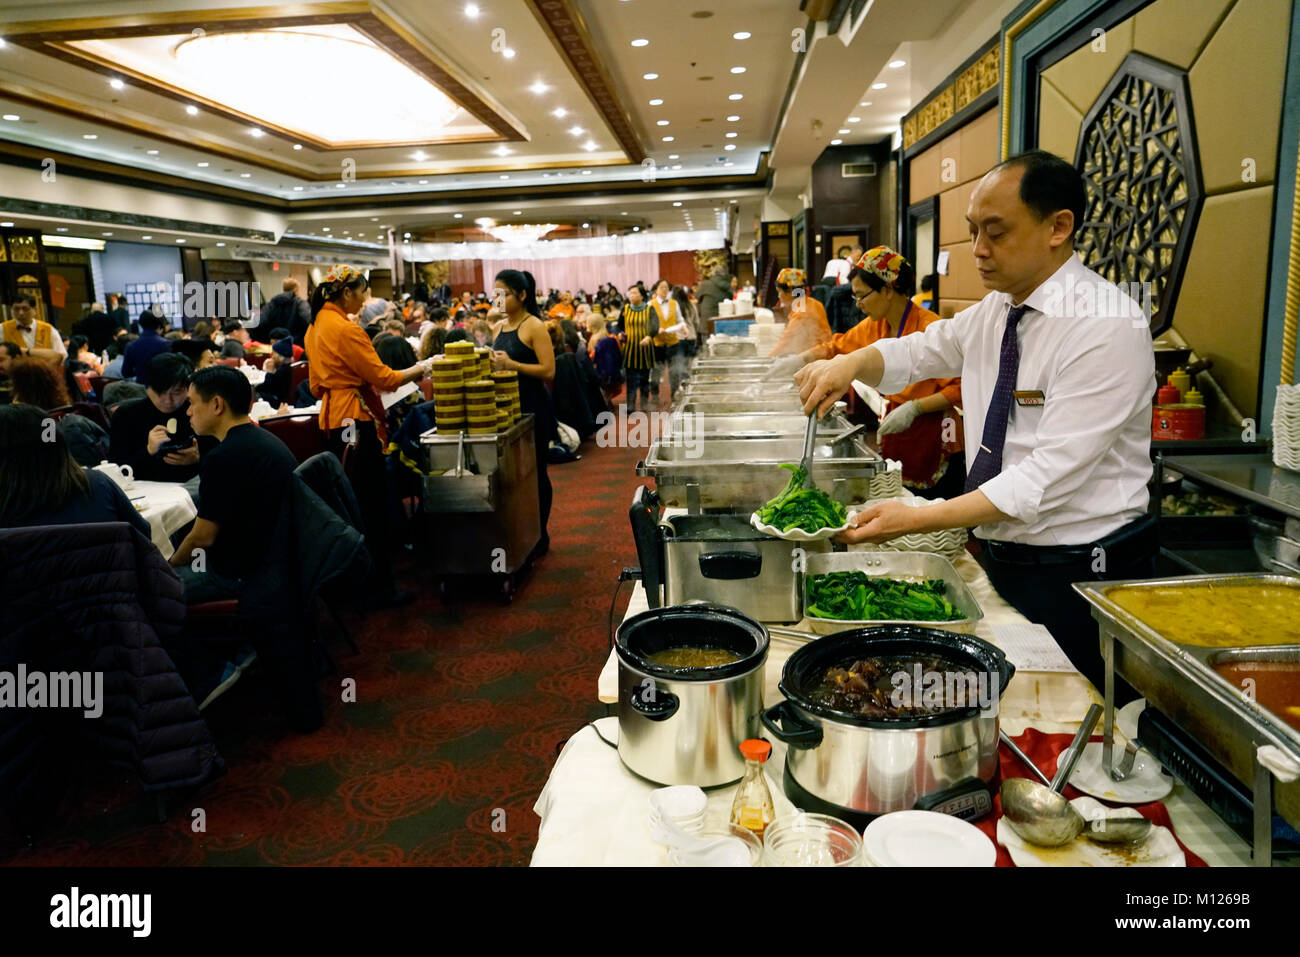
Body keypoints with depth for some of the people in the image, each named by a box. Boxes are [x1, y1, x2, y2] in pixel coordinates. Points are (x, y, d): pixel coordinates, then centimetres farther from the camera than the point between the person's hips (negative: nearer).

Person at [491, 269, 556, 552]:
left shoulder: (534, 327, -10)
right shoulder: (500, 327, 12)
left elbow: (549, 371, -17)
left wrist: (511, 364, -23)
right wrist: (491, 364, 0)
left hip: (533, 408, -7)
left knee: (535, 471, 2)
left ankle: (540, 534, 14)